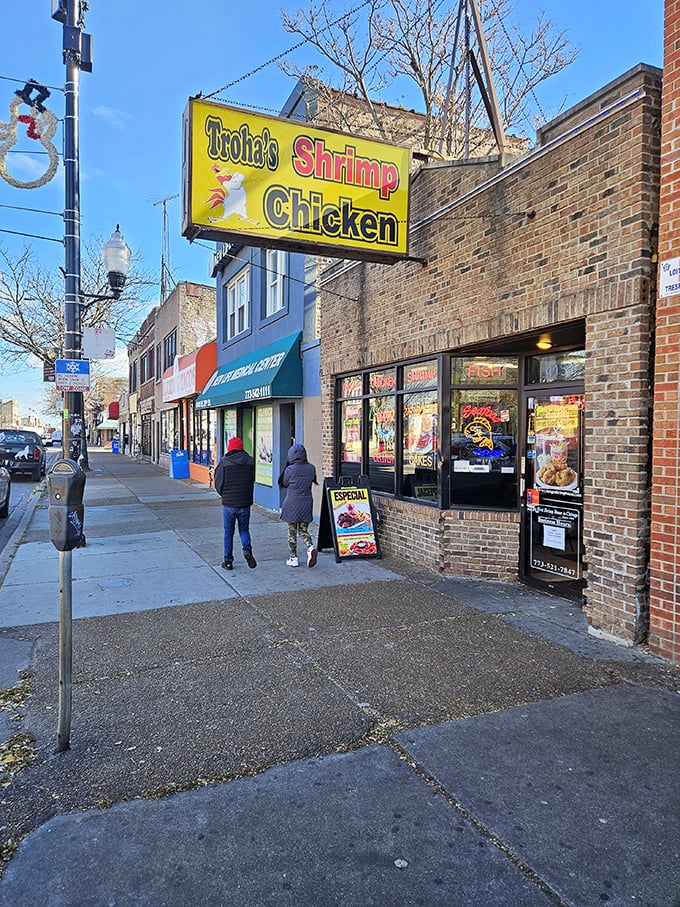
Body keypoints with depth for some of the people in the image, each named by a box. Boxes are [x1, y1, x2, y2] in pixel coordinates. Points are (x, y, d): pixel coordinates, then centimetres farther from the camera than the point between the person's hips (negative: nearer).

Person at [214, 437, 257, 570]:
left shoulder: (224, 462, -8)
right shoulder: (250, 461, -2)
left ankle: (228, 561, 15)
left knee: (228, 532, 11)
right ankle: (247, 549, -7)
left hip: (229, 504, -2)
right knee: (244, 529, 18)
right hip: (245, 504, 2)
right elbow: (253, 480, 2)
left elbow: (218, 484, -5)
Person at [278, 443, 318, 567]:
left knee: (292, 532, 10)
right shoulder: (311, 468, -2)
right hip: (307, 503, 4)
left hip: (292, 504, -3)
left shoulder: (290, 469, -14)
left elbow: (284, 484, 1)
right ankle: (311, 547, -10)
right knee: (303, 531, 16)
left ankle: (293, 558, 15)